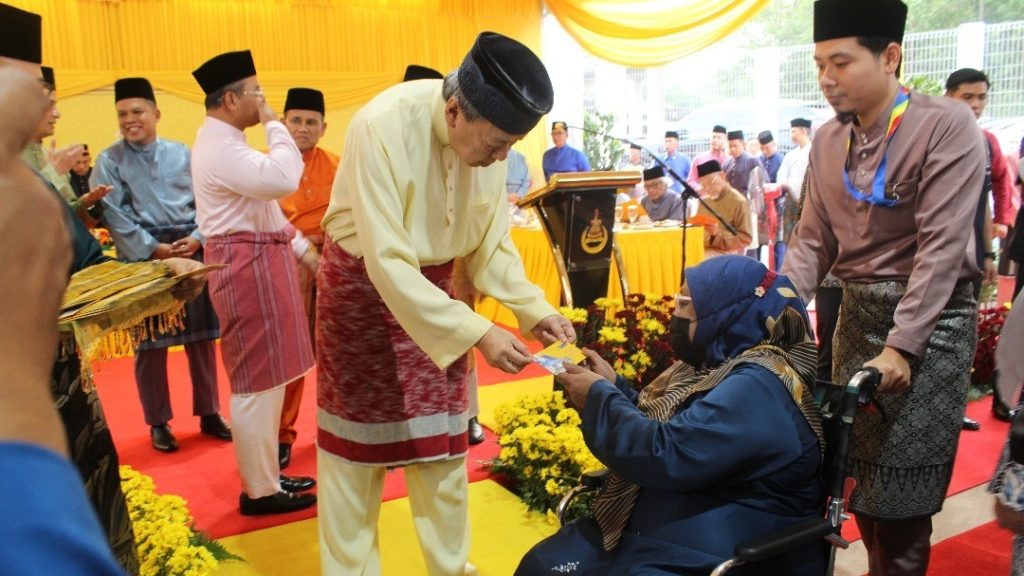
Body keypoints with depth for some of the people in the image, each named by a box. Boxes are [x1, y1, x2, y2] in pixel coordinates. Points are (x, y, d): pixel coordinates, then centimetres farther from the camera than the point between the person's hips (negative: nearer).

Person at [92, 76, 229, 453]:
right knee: (150, 342, 3)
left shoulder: (181, 153, 9)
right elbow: (115, 216, -6)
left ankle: (209, 414, 20)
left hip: (192, 250, 2)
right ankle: (158, 423, 16)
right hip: (143, 257, -2)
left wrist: (197, 238, -10)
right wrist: (155, 248, -14)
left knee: (202, 336, 7)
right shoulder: (109, 160, 1)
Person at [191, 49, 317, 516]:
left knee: (266, 378, 17)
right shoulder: (220, 147, -17)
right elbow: (283, 180, -31)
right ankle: (259, 491, 8)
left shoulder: (227, 141, 18)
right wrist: (273, 124, -17)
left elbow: (264, 203, 22)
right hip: (248, 265, -11)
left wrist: (302, 248, 19)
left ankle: (266, 475, 28)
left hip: (258, 262, 11)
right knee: (257, 382, -3)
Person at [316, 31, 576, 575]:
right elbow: (387, 264, -33)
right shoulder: (383, 127, -31)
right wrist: (477, 332, -37)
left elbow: (491, 241, -3)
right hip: (363, 283, -4)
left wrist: (534, 308, -16)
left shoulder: (486, 133, -14)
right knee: (356, 445, 8)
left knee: (441, 443, 11)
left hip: (433, 283, 5)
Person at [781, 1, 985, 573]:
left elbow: (942, 247, -19)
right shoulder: (828, 141, 5)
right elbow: (814, 239, 5)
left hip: (930, 319, -6)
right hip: (856, 313, 6)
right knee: (856, 474, 13)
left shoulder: (947, 127, -14)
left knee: (901, 494, 0)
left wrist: (901, 347, -24)